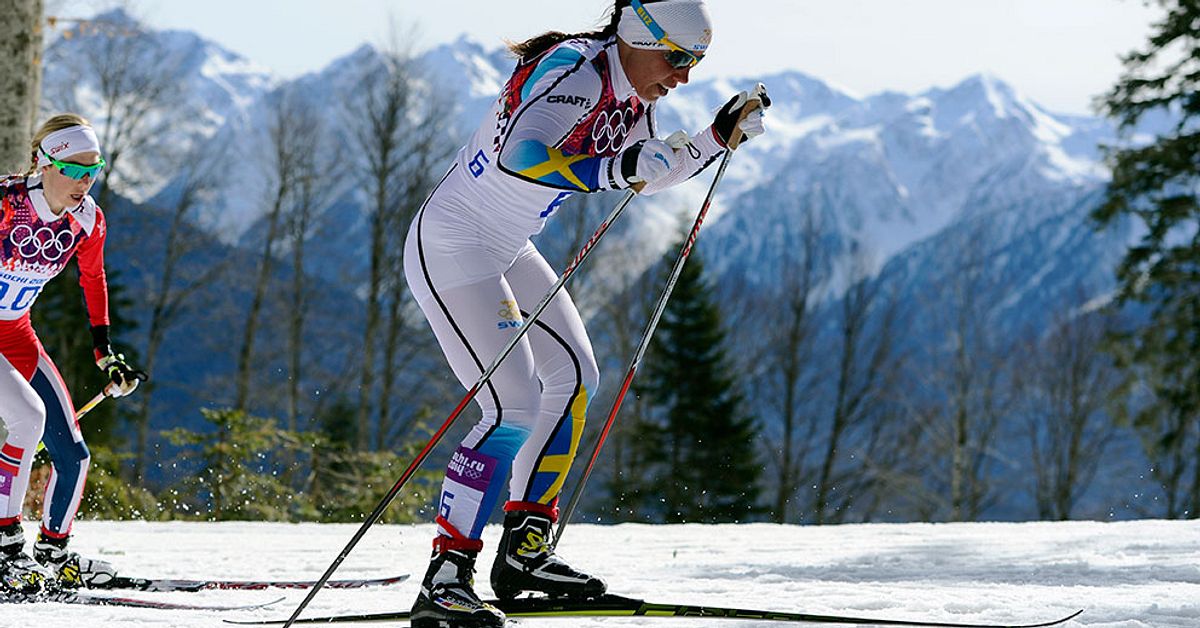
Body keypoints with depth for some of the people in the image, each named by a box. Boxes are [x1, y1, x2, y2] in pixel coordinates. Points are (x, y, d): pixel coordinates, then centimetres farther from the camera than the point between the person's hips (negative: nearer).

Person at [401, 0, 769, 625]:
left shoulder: (631, 95, 4)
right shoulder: (574, 74, -25)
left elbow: (652, 173, 20)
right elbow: (518, 157, -41)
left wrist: (721, 135, 7)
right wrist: (615, 169, -45)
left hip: (506, 248, 11)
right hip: (451, 249, -11)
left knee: (574, 376, 13)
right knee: (515, 406, -17)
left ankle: (523, 550, 18)